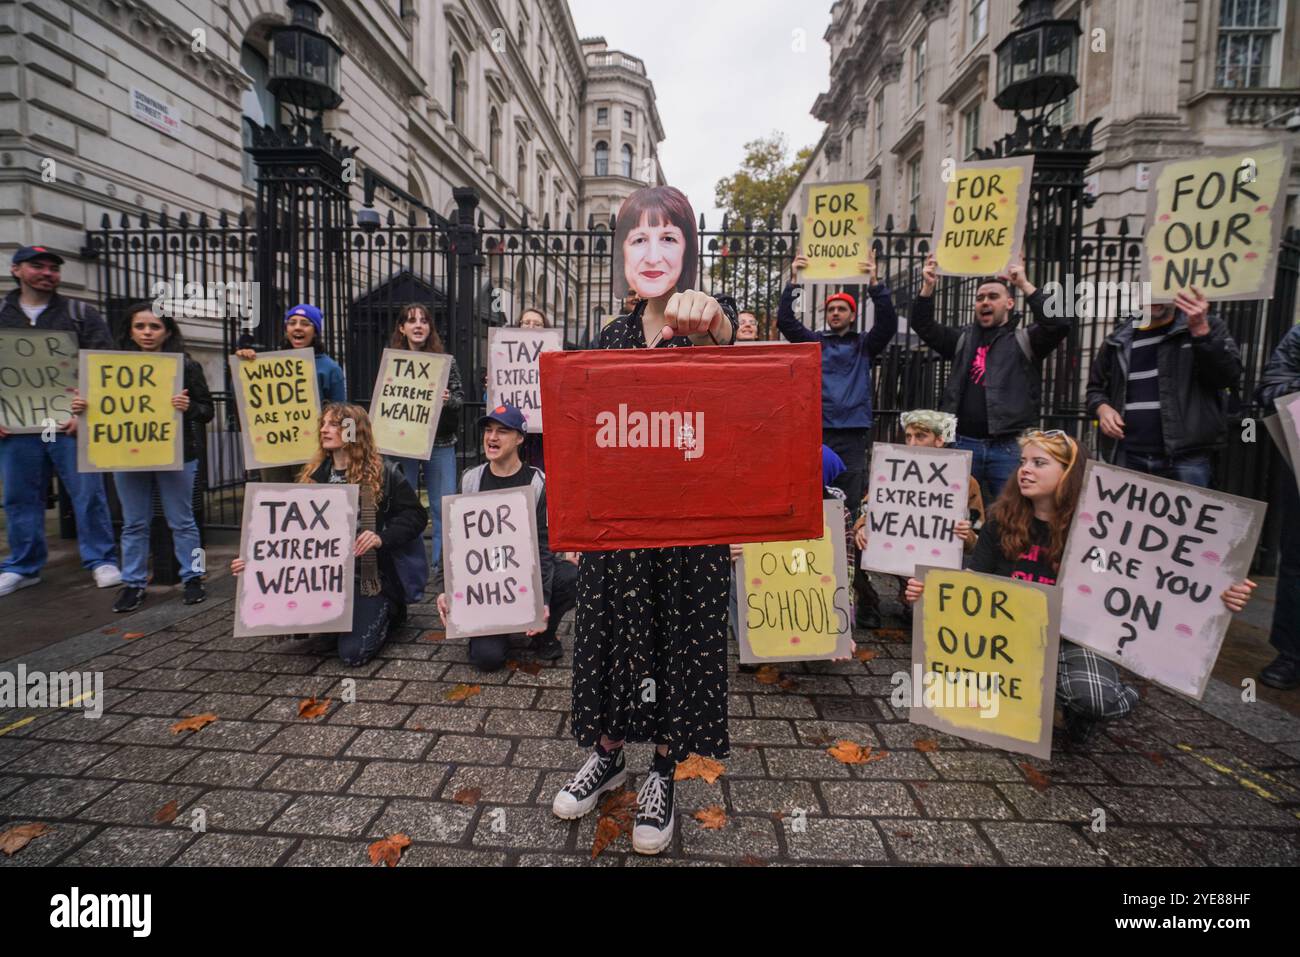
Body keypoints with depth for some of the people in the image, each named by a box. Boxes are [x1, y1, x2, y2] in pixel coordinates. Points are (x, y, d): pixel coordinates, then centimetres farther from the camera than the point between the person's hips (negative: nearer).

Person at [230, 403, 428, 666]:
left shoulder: (383, 472, -5)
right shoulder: (313, 474, 8)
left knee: (353, 653, -17)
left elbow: (416, 515, -6)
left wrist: (382, 538, -22)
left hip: (368, 576, -5)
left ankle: (387, 612, 17)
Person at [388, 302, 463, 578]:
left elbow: (460, 396, 4)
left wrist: (448, 400, -17)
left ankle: (442, 564, 13)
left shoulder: (445, 360, 4)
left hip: (440, 443, 0)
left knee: (444, 506, 1)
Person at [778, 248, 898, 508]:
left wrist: (874, 284, -14)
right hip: (817, 430, 0)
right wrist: (793, 281, -9)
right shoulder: (815, 342, 12)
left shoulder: (864, 345, 11)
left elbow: (889, 323, -6)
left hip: (853, 433, 0)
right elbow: (785, 321, 1)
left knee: (852, 501, 2)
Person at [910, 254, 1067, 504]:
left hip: (1009, 446, -3)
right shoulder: (963, 338, 16)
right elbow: (923, 326, 12)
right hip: (964, 443, 3)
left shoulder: (1024, 339, 6)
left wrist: (1024, 285, -13)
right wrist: (928, 287, -2)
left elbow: (1058, 324, -12)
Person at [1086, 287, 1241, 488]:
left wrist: (1200, 330, -17)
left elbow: (1229, 376, -5)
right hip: (1126, 457, 3)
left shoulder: (1207, 328, 8)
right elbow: (1096, 387, 23)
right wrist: (1102, 408, 0)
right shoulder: (1118, 341, 15)